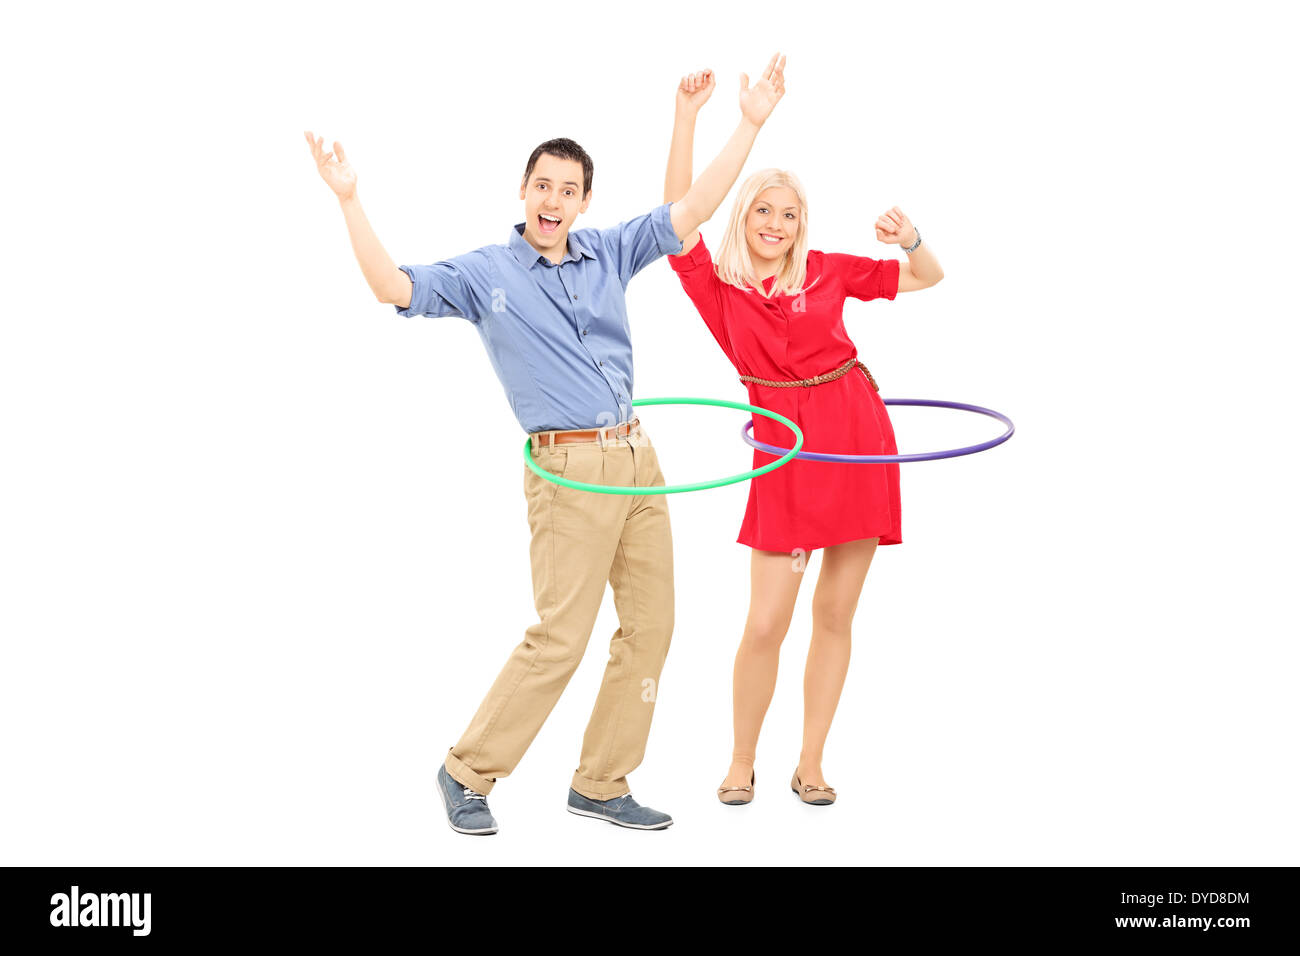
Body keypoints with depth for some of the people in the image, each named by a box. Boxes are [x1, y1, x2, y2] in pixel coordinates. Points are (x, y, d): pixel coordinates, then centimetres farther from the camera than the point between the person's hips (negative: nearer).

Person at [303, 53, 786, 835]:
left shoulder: (610, 254, 11)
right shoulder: (485, 273, 0)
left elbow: (691, 210, 9)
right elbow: (394, 288, -12)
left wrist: (750, 125, 4)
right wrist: (350, 202, -22)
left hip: (637, 461, 6)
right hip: (570, 471, -6)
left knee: (650, 627, 6)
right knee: (560, 638, -9)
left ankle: (601, 783, 19)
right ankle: (469, 773, 10)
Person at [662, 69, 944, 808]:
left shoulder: (828, 271, 6)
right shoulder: (717, 285, 2)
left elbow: (929, 278, 14)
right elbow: (677, 209, -8)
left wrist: (909, 238, -7)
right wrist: (688, 112, -9)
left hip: (861, 439, 2)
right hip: (788, 452, -2)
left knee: (835, 614, 6)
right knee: (766, 623, -6)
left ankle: (811, 764, 18)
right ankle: (742, 763, 15)